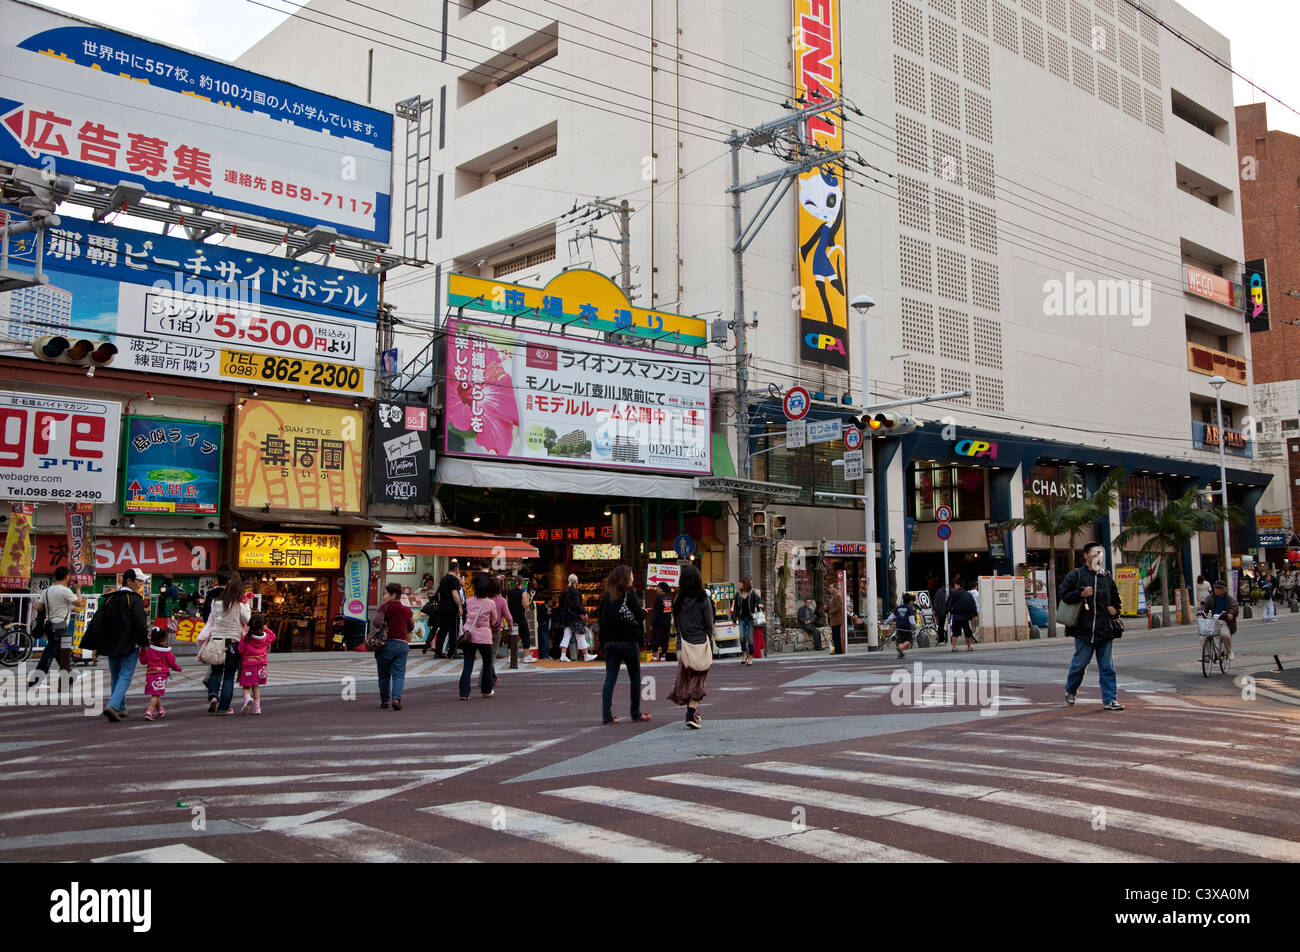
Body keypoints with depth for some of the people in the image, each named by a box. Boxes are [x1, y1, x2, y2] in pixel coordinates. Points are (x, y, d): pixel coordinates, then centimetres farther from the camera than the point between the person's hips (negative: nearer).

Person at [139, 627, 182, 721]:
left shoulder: (148, 649, 2)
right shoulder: (166, 651, -6)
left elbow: (143, 661, 9)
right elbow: (172, 663, 2)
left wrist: (142, 650, 16)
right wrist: (178, 668, 21)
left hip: (150, 673, 5)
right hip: (161, 673, -5)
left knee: (156, 694, 18)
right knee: (156, 694, -5)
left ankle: (160, 711, 32)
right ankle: (149, 712, -18)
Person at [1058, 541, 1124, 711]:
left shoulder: (1107, 577, 14)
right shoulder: (1076, 575, 0)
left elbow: (1115, 599, 27)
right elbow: (1063, 593, -4)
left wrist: (1115, 611, 9)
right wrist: (1081, 594, -15)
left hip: (1104, 630, 4)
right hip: (1084, 629, -4)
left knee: (1107, 666, 1)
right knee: (1080, 663, 3)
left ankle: (1109, 700, 5)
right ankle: (1070, 691, 27)